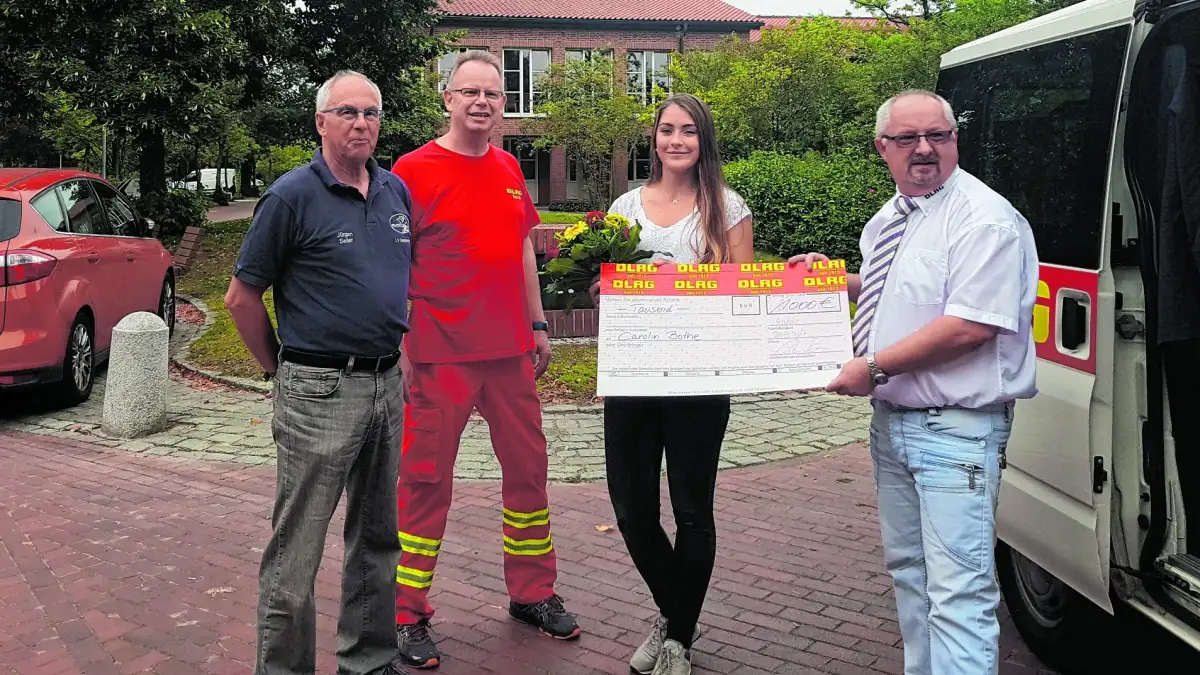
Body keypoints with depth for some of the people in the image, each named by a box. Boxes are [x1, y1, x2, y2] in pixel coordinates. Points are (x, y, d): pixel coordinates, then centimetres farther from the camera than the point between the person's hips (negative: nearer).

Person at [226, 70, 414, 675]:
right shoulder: (293, 196, -8)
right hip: (319, 393, -6)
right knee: (297, 550, 0)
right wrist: (283, 370, 2)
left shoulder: (396, 191, 10)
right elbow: (241, 298, -5)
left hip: (387, 386, 7)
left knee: (377, 539, 16)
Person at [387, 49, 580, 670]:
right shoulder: (415, 169, -7)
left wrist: (537, 325, 16)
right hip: (440, 353, -6)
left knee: (528, 467, 12)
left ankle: (533, 594, 28)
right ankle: (407, 617, 14)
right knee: (427, 479, 1)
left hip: (510, 350, 6)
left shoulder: (508, 169, 11)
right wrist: (398, 350, -12)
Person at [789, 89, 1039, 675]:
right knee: (907, 568, 20)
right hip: (892, 422, 9)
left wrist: (874, 368, -19)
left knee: (958, 589, -10)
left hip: (954, 429, -9)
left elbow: (969, 326, -24)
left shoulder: (985, 220, -15)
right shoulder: (886, 220, 13)